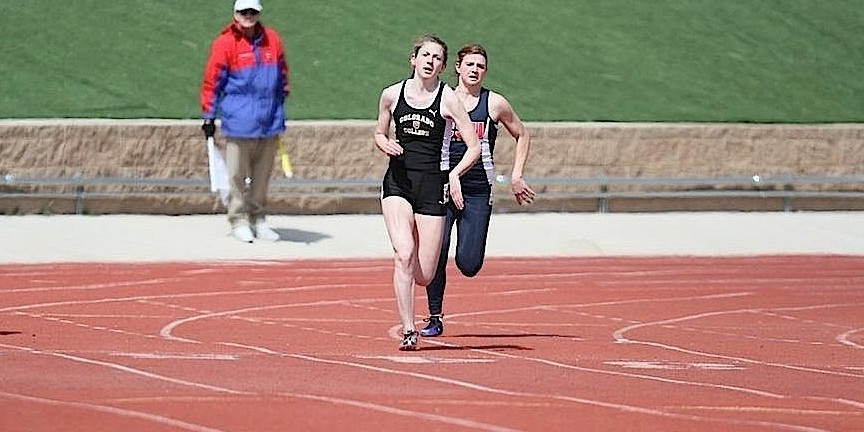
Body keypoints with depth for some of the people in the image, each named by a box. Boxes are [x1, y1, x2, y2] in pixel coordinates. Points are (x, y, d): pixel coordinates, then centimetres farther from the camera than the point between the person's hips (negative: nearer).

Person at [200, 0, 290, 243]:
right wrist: (209, 117, -2)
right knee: (238, 175, 0)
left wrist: (282, 102, 20)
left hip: (270, 122, 4)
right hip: (239, 122, -4)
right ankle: (239, 221, 7)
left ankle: (258, 219, 19)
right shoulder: (225, 43, -4)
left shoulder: (272, 40, 8)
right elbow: (212, 81, -1)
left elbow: (282, 74, 19)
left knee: (262, 175, 10)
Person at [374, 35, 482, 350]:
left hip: (432, 185, -1)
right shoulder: (391, 95, 5)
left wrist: (455, 174, -19)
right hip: (398, 182, 1)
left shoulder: (448, 100, -2)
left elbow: (474, 147, -2)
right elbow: (379, 134, 20)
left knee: (423, 276, -1)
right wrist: (387, 145, -3)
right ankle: (408, 331, -17)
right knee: (403, 254, -23)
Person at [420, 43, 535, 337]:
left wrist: (516, 177, 11)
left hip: (477, 192, 0)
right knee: (436, 254, -12)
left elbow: (522, 136, 16)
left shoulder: (494, 104, 3)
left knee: (469, 266, -7)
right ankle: (435, 318, 3)